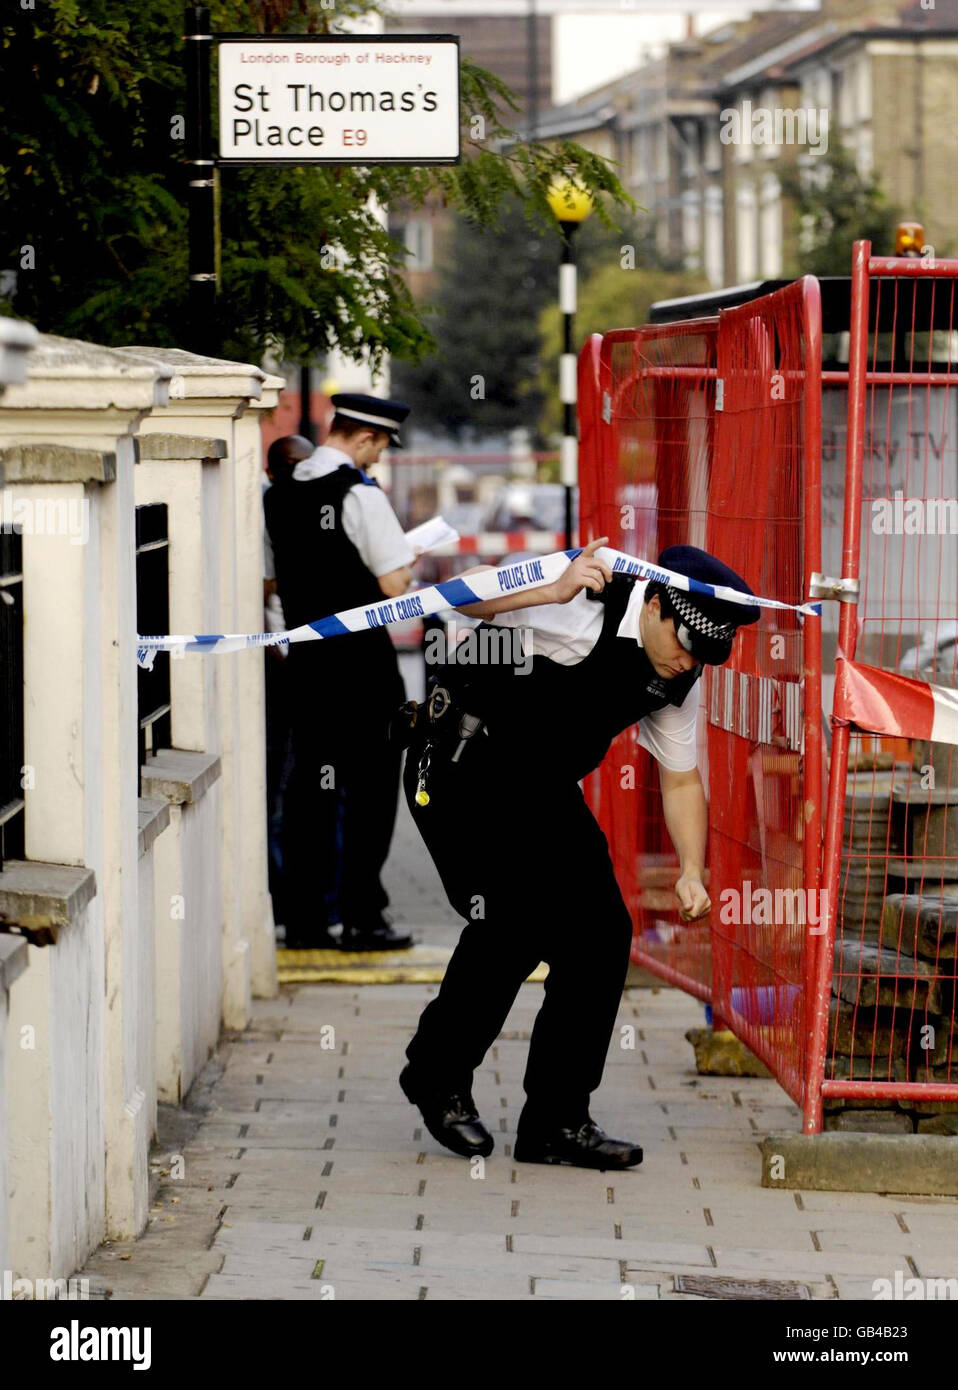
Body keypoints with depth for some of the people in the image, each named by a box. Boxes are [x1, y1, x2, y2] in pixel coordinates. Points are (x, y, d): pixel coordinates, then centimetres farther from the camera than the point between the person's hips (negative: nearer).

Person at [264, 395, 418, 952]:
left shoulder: (281, 496, 7)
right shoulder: (361, 494, -14)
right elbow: (394, 585, -16)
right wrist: (406, 564, 5)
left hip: (306, 656, 6)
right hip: (363, 662, -6)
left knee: (309, 785, 10)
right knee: (369, 787, 1)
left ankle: (304, 917, 11)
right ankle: (363, 918, 1)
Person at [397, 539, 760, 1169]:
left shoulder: (679, 679, -2)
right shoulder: (584, 606, -24)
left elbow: (681, 780, 10)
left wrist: (692, 874, -2)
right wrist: (552, 592, -45)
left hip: (544, 790, 7)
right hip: (462, 769, -7)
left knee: (602, 932, -3)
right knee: (514, 920, -21)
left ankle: (558, 1122, 6)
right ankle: (438, 1078, 3)